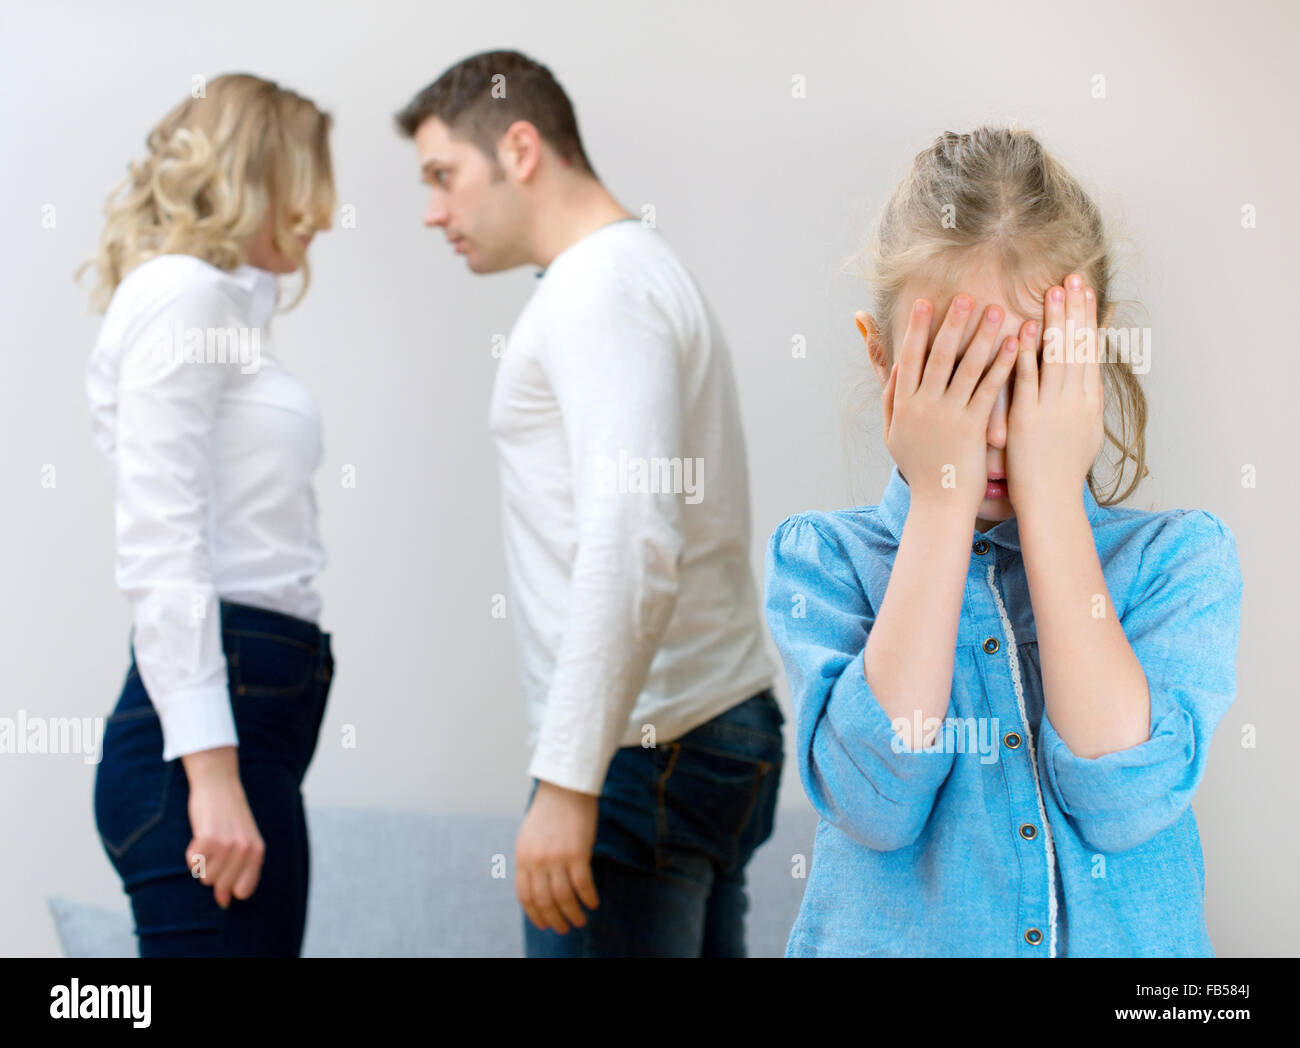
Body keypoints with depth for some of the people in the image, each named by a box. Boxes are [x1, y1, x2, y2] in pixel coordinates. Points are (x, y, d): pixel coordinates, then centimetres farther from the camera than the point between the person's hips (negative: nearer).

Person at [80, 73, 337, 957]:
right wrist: (211, 775, -21)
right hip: (210, 725, -9)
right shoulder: (182, 295, -5)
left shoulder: (227, 305, 22)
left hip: (255, 717, 9)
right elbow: (160, 549, -15)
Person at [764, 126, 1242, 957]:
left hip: (1125, 942, 0)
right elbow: (876, 801, -14)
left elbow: (1124, 802, -13)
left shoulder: (1179, 558, 2)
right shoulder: (820, 558, 1)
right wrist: (941, 502, -11)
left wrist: (1050, 498, -11)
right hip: (891, 944, 0)